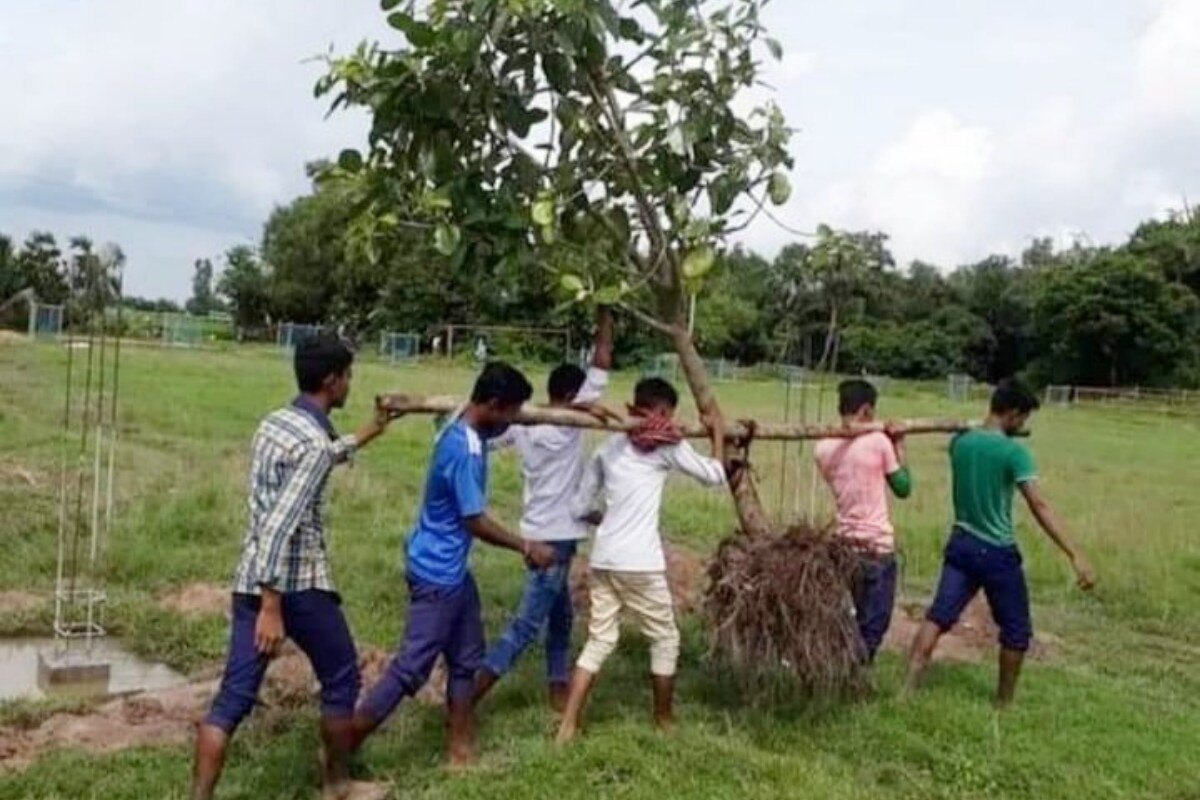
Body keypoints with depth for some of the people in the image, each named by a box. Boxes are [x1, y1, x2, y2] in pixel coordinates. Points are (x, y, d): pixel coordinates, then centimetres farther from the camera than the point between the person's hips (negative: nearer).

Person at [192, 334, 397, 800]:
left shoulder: (274, 423, 10)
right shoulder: (314, 442, -18)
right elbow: (280, 525, -26)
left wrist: (366, 435, 42)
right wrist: (272, 607, -28)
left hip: (251, 579, 8)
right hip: (299, 585, -8)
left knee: (233, 696, 7)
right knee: (341, 680, 15)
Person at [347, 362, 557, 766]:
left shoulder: (465, 431, 4)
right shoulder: (465, 450, -26)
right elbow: (476, 522, -20)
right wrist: (527, 548, -8)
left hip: (452, 569, 10)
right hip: (437, 573, -10)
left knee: (466, 659, 17)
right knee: (410, 669, -2)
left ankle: (460, 749, 27)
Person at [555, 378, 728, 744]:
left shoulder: (609, 447, 12)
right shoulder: (668, 445, -2)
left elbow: (578, 508, 14)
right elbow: (715, 475, 8)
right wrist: (718, 432, 19)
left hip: (603, 559, 5)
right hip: (640, 563, -5)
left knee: (599, 640, 13)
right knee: (665, 639, 14)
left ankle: (568, 725, 7)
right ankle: (664, 720, 27)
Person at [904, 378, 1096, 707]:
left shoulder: (959, 442, 0)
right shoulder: (1014, 452, -17)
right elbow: (1040, 507, -23)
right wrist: (1075, 555, -24)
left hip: (961, 545, 5)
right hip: (998, 554, -5)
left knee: (937, 617, 4)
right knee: (1016, 632, 13)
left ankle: (908, 690, -6)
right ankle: (1003, 703, 24)